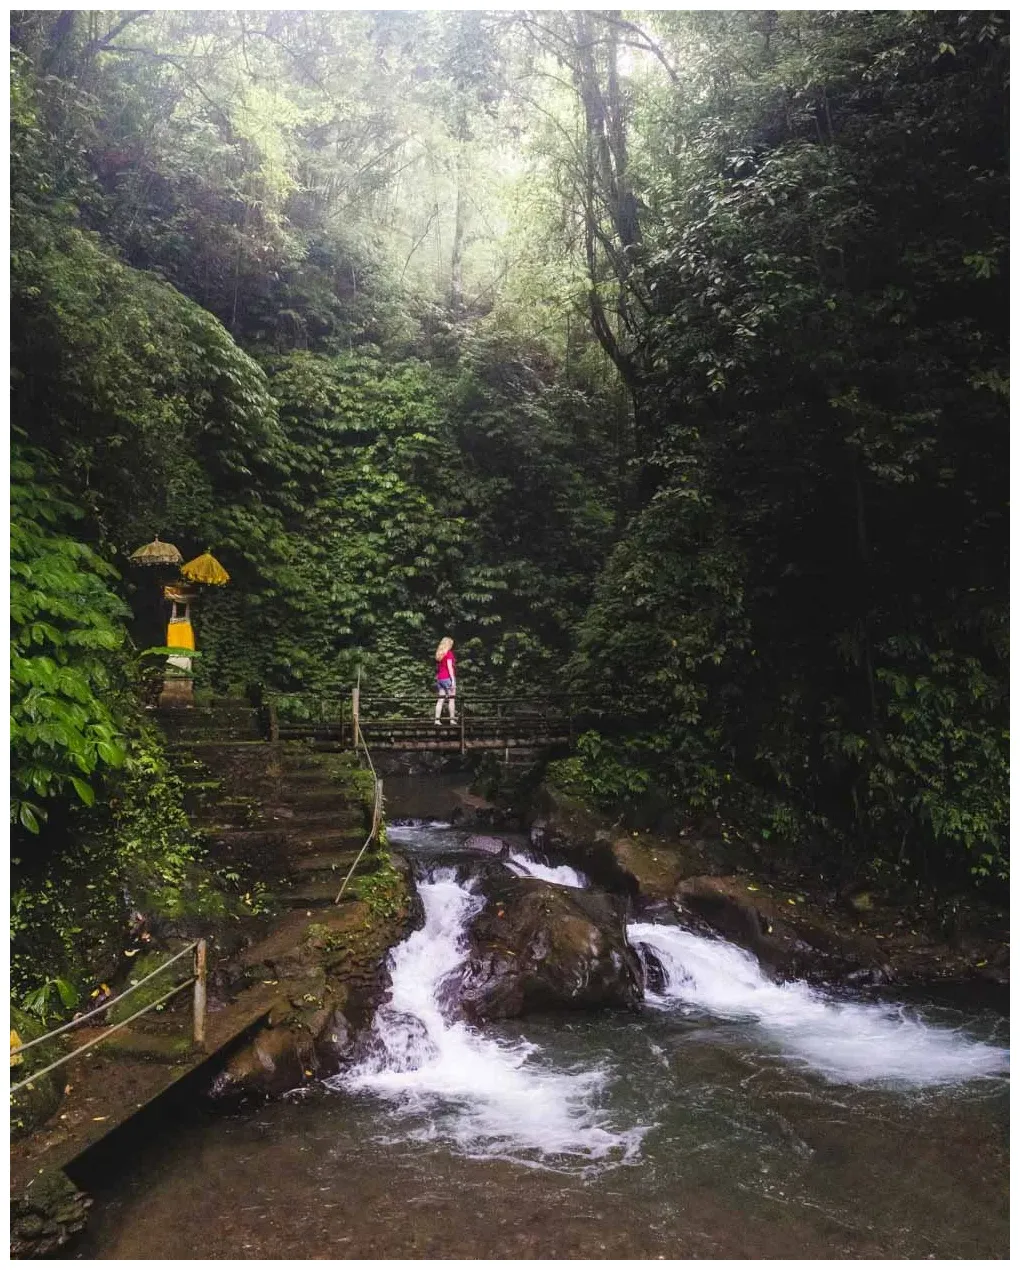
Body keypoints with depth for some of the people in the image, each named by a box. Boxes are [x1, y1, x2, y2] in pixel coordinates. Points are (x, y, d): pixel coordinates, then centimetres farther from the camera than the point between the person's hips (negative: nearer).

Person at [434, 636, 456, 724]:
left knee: (441, 700, 6)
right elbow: (449, 667, -14)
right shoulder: (449, 653, -7)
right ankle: (452, 720, -4)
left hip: (440, 678, 7)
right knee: (451, 699, -2)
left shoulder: (439, 654, 14)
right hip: (448, 678, -7)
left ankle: (437, 719, 0)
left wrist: (437, 679, 18)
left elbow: (438, 668, 15)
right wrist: (453, 680, -16)